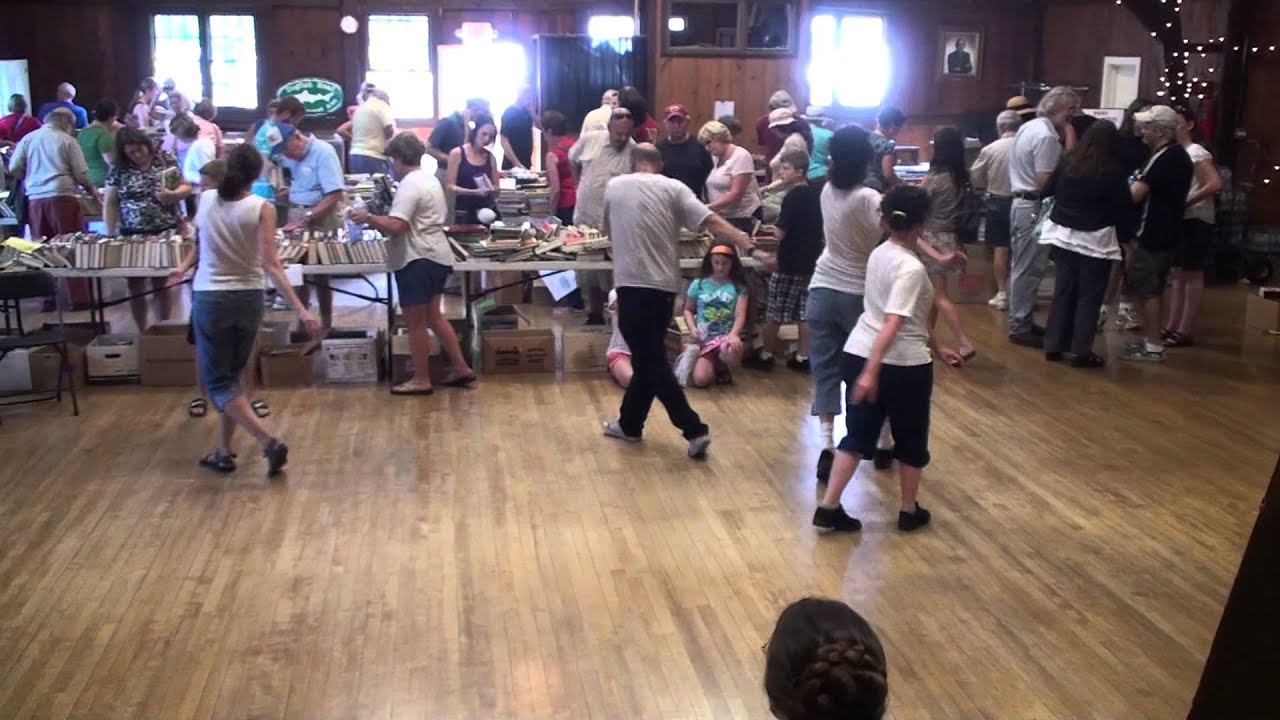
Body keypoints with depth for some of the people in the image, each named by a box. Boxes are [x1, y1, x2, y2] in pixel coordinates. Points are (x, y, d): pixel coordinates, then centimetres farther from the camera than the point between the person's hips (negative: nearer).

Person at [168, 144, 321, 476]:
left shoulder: (205, 200, -4)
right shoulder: (262, 208, -11)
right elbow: (270, 265, -18)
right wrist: (301, 310, -20)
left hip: (210, 299, -1)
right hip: (249, 299, 1)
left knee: (218, 382, 4)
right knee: (231, 377, 18)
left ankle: (269, 443, -12)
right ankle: (224, 452, 21)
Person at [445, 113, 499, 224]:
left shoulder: (490, 157, 7)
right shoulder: (457, 153, -3)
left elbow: (496, 187, 12)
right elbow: (450, 186, -7)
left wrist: (491, 189, -12)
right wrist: (475, 192, -20)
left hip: (488, 211, 3)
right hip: (464, 213, -3)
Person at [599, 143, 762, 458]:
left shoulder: (614, 186, 6)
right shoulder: (673, 188, 4)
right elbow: (712, 222, -8)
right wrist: (751, 246, -7)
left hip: (633, 283, -3)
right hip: (665, 284, 3)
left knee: (651, 362, 0)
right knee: (648, 357, 17)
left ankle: (694, 430, -8)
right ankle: (629, 424, 29)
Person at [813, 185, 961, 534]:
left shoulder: (879, 254, 8)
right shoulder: (912, 269, -18)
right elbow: (893, 324, -27)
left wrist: (937, 349, 22)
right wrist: (872, 371, -30)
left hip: (858, 353, 7)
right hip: (904, 365, -7)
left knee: (858, 435, 13)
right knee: (911, 439, 14)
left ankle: (829, 508, 9)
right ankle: (909, 511, 28)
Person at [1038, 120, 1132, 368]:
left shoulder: (1068, 162, -1)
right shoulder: (1114, 171, -12)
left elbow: (1047, 189, 11)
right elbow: (1125, 209, -10)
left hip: (1063, 233, 4)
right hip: (1096, 238, -4)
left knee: (1063, 291, 12)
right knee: (1089, 296, 3)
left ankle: (1053, 345, 15)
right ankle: (1081, 351, 4)